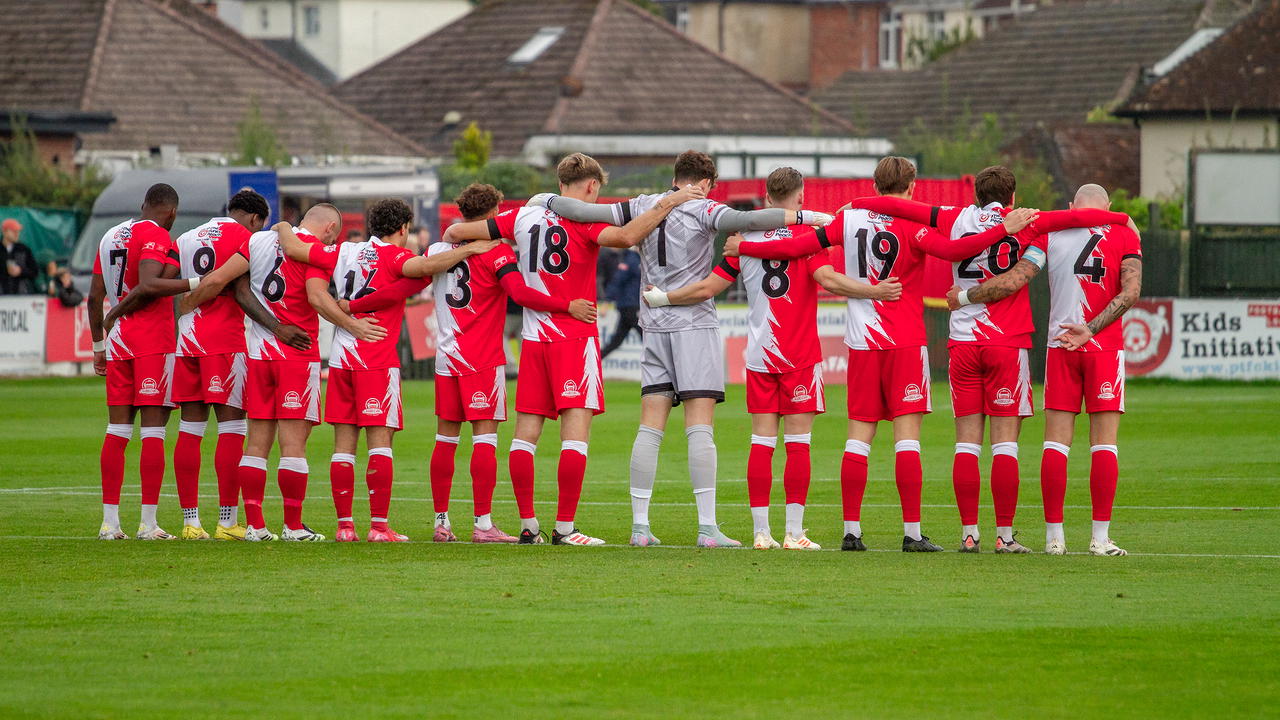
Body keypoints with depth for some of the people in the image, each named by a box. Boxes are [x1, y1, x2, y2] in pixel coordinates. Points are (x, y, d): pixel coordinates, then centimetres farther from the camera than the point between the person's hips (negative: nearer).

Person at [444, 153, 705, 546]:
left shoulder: (525, 215, 9)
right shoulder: (582, 220, -7)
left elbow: (456, 232, 12)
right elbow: (626, 236, -26)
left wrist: (454, 236, 35)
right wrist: (667, 203, -18)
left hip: (533, 337, 6)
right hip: (575, 337, -6)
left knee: (526, 433, 7)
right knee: (576, 432, -6)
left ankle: (528, 525, 8)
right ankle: (564, 528, -11)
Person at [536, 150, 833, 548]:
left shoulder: (642, 207, 7)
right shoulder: (703, 210, -5)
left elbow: (587, 212, 6)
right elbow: (744, 220, -22)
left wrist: (547, 200, 23)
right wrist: (803, 216, -20)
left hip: (654, 325, 5)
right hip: (695, 325, -4)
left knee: (650, 428, 5)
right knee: (700, 428, -8)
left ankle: (639, 526, 2)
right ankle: (708, 527, -13)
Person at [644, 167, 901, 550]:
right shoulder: (807, 234, -4)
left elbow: (707, 288, 6)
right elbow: (827, 279, -19)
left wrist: (660, 298, 19)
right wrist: (874, 291, -21)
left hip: (759, 356, 3)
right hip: (801, 356, -3)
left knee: (761, 441, 4)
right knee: (798, 442, -2)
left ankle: (761, 532, 1)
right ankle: (794, 533, -5)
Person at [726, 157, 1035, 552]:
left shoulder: (849, 219, 5)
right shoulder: (910, 226, -7)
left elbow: (795, 247, 8)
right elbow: (952, 250, -23)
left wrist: (744, 248, 20)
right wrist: (1004, 229, -25)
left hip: (861, 342, 4)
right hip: (905, 341, -4)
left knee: (859, 435, 6)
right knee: (907, 434, -4)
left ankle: (851, 531, 4)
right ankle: (912, 532, -8)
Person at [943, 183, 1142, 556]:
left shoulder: (1051, 232, 5)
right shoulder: (1125, 235, 3)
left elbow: (1013, 281, -1)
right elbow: (1130, 292, -9)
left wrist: (963, 297, 11)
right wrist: (1090, 330, -10)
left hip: (1060, 347, 1)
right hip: (1106, 348, -1)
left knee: (1056, 443, 4)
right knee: (1104, 443, 1)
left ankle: (1054, 536, 1)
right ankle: (1100, 537, -3)